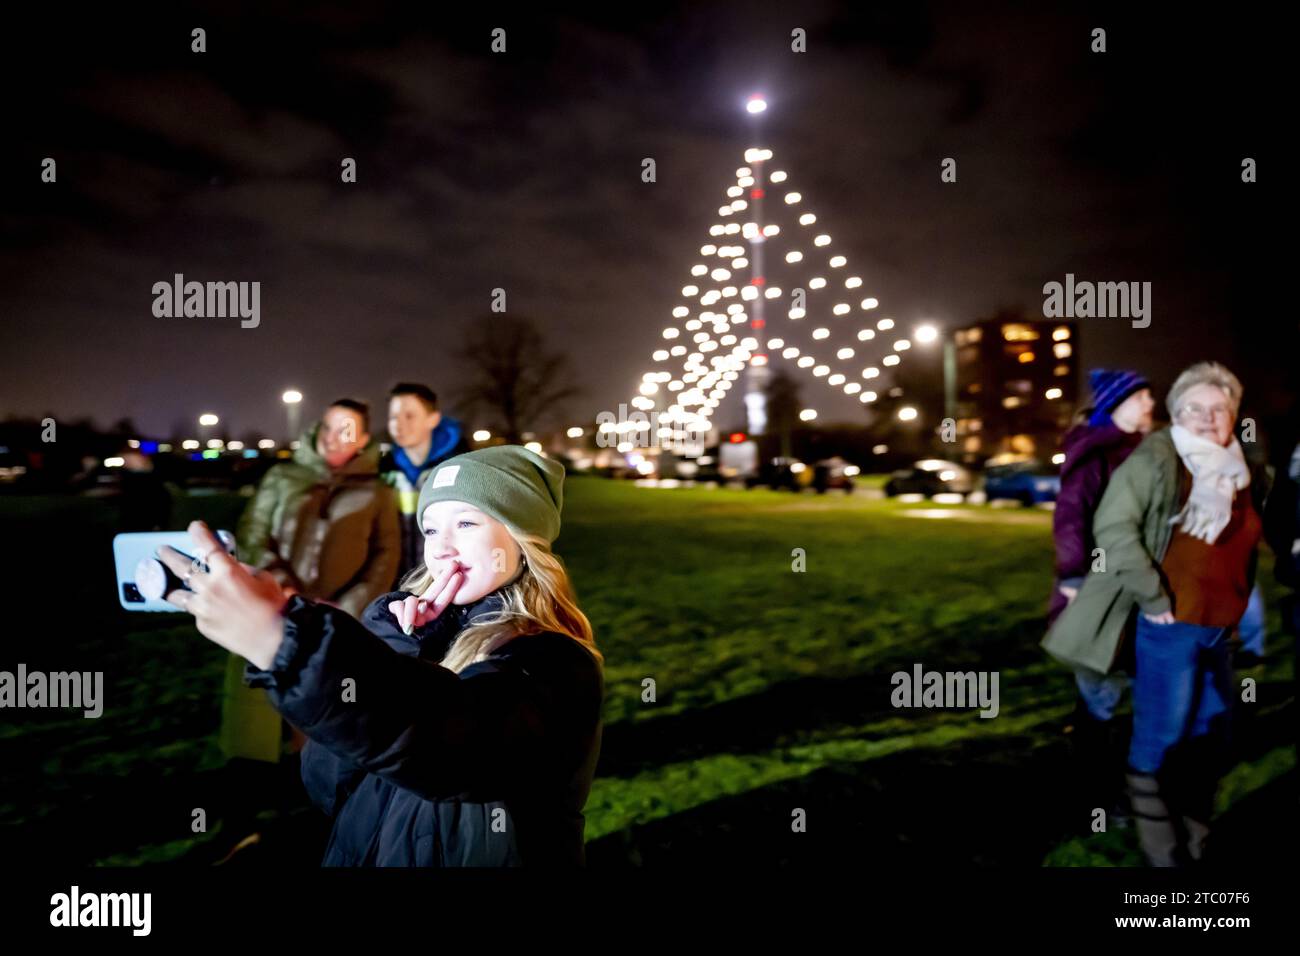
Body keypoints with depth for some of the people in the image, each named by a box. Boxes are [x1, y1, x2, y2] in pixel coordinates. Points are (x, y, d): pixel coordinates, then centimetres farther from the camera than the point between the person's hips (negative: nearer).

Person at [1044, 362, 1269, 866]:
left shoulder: (1245, 475, 9)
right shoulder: (1156, 459, -12)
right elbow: (1112, 527, -20)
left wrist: (1239, 609, 14)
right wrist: (1154, 599, -19)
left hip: (1220, 629, 7)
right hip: (1171, 625, -7)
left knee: (1211, 735, 16)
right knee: (1162, 736, 0)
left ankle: (1194, 834, 34)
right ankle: (1161, 847, 16)